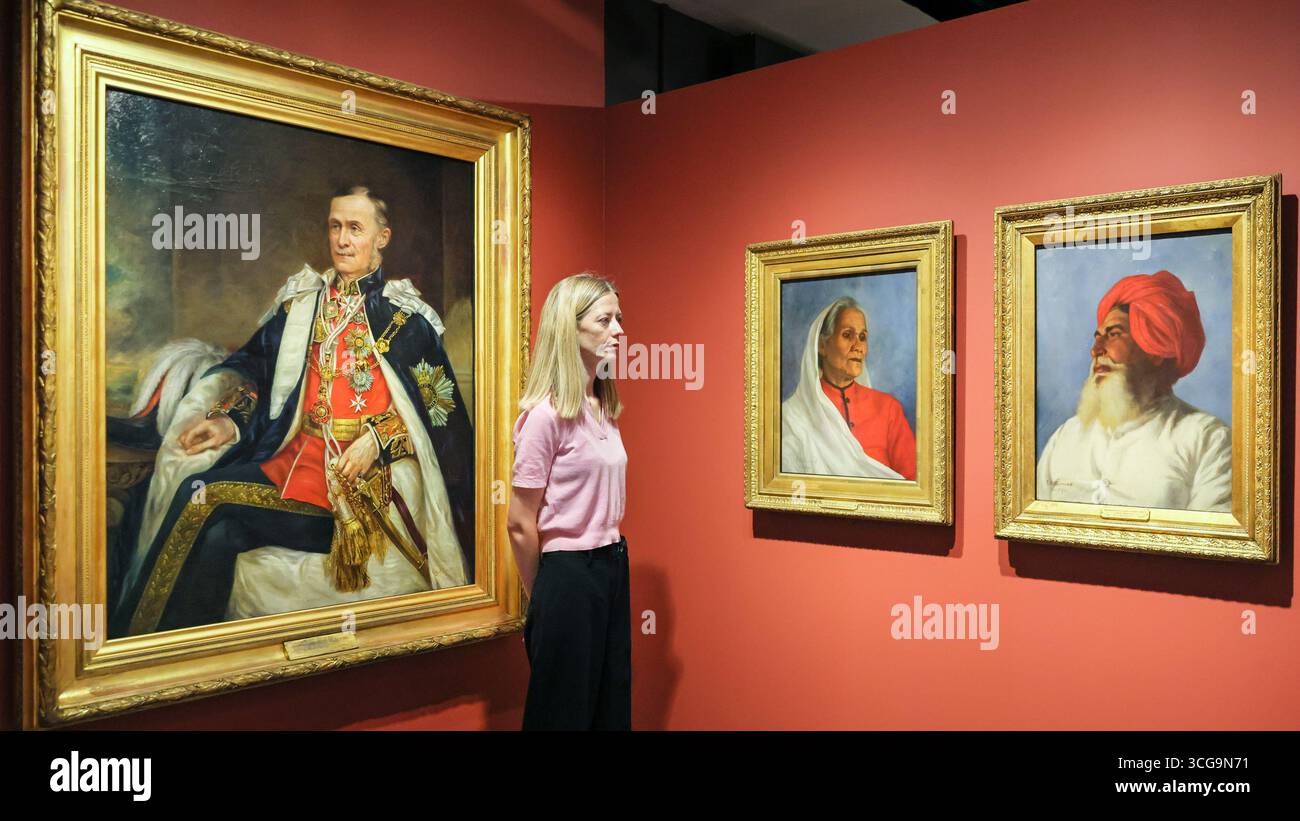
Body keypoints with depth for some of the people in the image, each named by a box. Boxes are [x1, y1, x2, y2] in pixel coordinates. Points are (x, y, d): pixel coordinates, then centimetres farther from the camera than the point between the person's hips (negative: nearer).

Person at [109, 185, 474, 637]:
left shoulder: (405, 315, 5)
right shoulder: (301, 302, 17)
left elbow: (436, 403, 2)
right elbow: (257, 371, 17)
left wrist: (378, 440, -11)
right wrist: (230, 422, 0)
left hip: (373, 473, -4)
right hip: (299, 455, 5)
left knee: (208, 499, -23)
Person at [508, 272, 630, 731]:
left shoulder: (604, 408, 8)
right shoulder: (546, 414, -17)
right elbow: (521, 525, -12)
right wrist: (541, 598, -1)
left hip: (613, 567, 7)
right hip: (567, 574, -7)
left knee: (613, 708, 17)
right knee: (565, 712, 9)